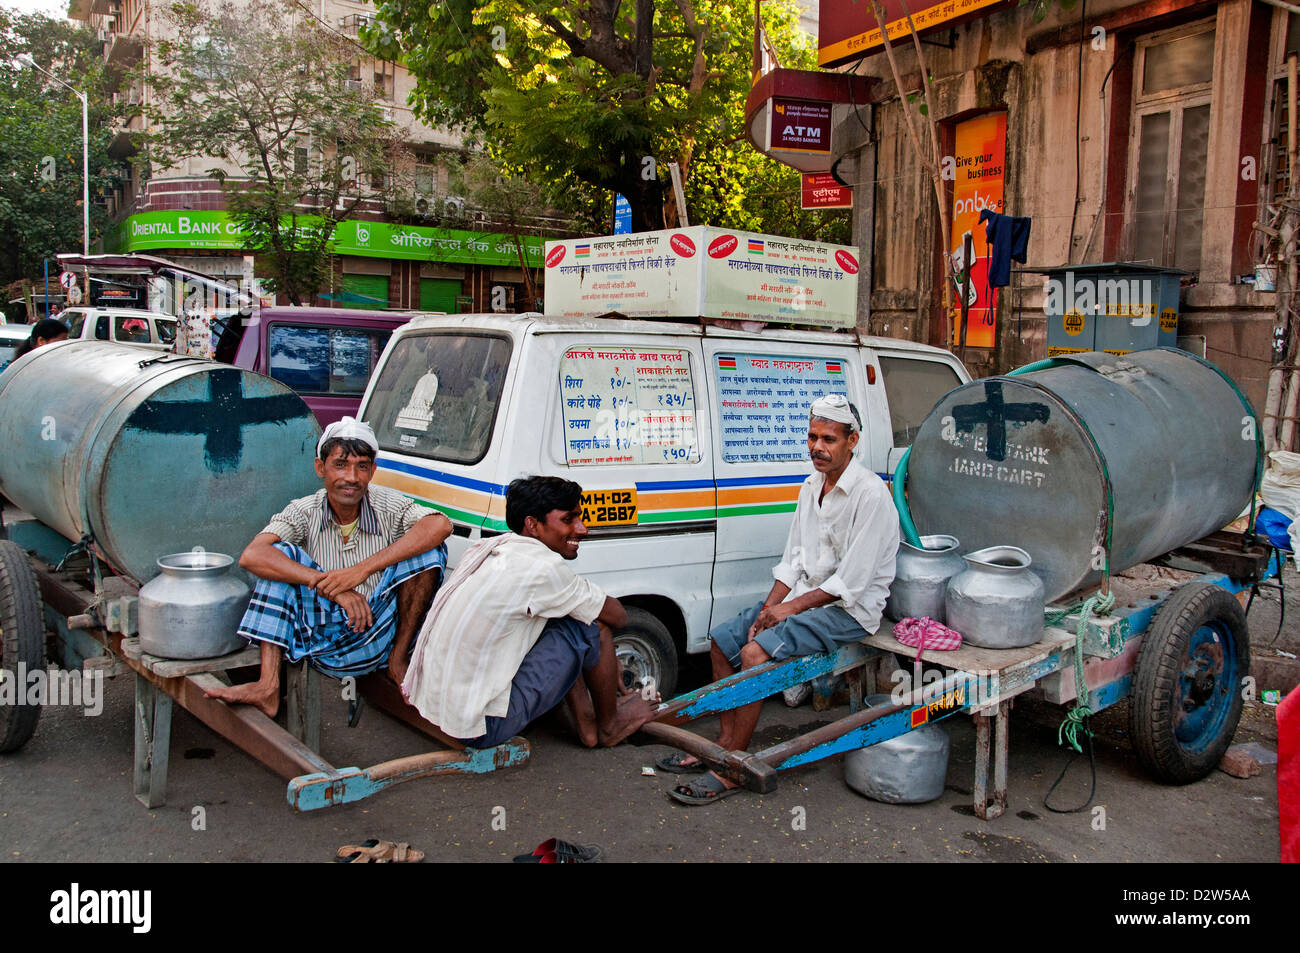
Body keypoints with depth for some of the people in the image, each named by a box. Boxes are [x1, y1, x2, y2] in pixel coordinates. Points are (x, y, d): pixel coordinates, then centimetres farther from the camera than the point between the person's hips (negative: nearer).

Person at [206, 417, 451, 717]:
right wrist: (331, 587, -30)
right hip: (323, 644, 1)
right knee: (283, 554, -16)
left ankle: (398, 661, -9)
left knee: (428, 551, -19)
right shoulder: (304, 512, -3)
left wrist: (362, 569, -31)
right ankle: (268, 687, -22)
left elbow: (440, 525, -26)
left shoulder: (388, 506, -5)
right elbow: (251, 556, -20)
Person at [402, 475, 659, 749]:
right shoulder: (542, 567, -19)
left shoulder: (487, 548, 7)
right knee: (594, 625, -4)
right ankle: (608, 726, 19)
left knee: (559, 613, 17)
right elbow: (618, 617, -6)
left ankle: (587, 725, 23)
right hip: (481, 728, -9)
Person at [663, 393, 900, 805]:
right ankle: (726, 744, 9)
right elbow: (794, 558, 11)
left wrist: (791, 608, -19)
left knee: (755, 652, -26)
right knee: (722, 641, 2)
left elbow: (851, 581, -22)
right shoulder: (811, 487, 9)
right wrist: (770, 606, -3)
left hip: (850, 610, -9)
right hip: (803, 597, 9)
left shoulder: (870, 495, -19)